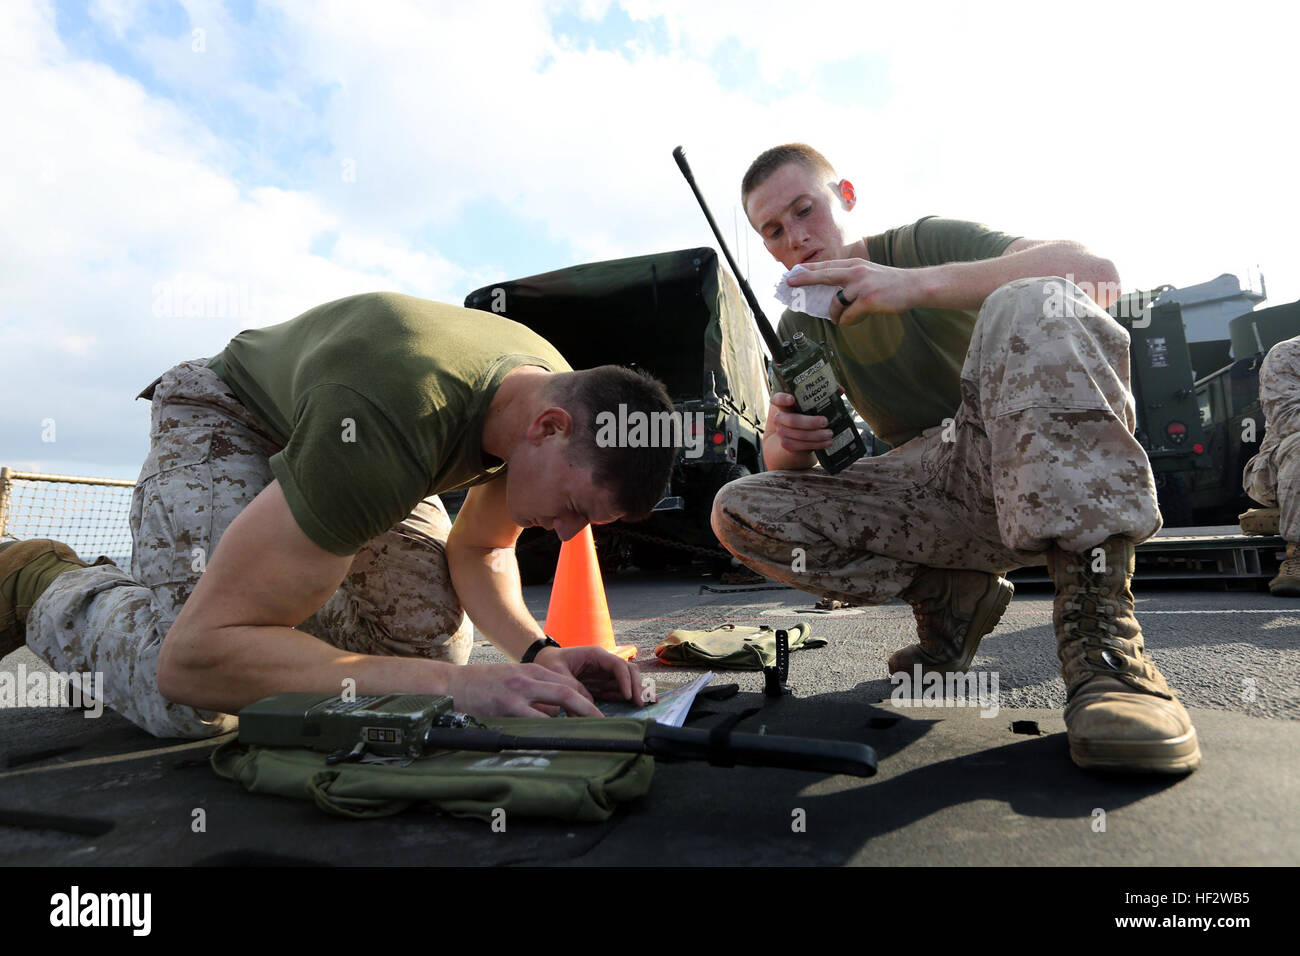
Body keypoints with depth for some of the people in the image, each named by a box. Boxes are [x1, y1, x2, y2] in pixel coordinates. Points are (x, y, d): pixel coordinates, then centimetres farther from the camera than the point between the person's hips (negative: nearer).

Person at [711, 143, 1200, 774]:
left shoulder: (926, 242, -1)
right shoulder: (799, 327, 12)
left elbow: (1097, 272, -18)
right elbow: (781, 459, 8)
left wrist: (914, 284, -27)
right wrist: (785, 443, -18)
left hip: (1020, 466, -3)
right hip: (927, 495, 4)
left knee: (1033, 302, -32)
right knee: (739, 512, -12)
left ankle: (1100, 635, -36)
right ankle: (952, 593, -4)